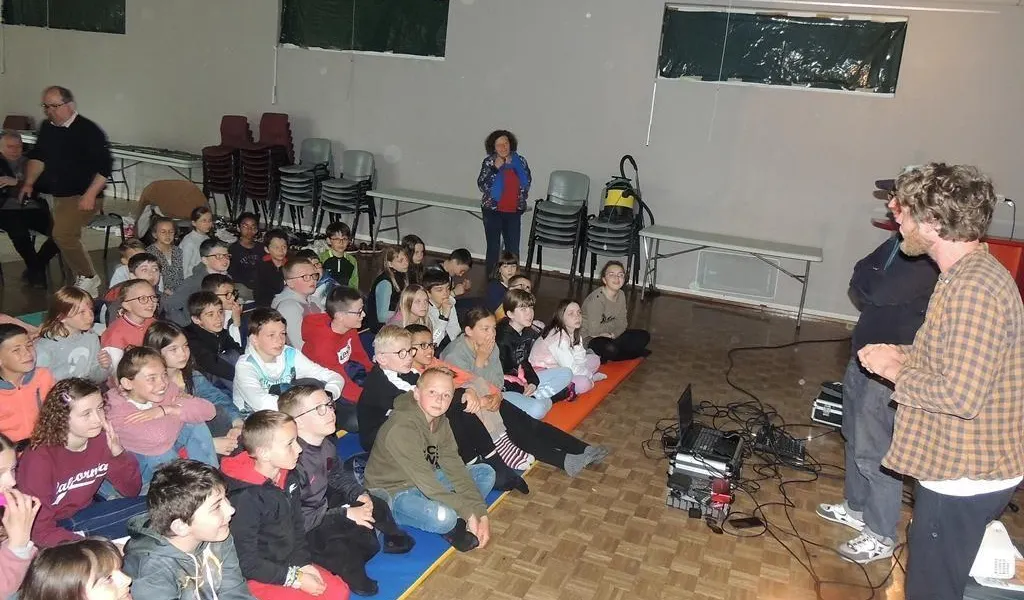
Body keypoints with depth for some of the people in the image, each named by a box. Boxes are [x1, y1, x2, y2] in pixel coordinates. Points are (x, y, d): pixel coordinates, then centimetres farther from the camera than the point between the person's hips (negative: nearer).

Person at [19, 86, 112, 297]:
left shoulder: (88, 130, -16)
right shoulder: (47, 127, 7)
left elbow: (105, 165, -19)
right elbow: (38, 156, 19)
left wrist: (90, 194, -23)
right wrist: (29, 183, 8)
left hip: (83, 197, -9)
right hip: (60, 196, 9)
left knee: (63, 235, -24)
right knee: (68, 239, 12)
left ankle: (88, 277, -4)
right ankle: (87, 288, 24)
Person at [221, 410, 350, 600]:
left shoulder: (289, 477, 0)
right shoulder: (244, 497, -26)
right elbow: (246, 562, -21)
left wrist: (304, 563, -4)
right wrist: (295, 578, -17)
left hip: (288, 563, 7)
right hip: (257, 578, -7)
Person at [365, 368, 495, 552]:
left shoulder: (440, 421, -2)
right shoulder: (401, 428, -29)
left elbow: (454, 467, -7)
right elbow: (426, 482, -30)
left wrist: (480, 513, -16)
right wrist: (468, 513, -27)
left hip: (427, 483, 9)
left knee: (486, 473, 3)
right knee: (443, 516, -37)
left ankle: (455, 523, -13)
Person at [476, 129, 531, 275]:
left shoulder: (520, 160, 3)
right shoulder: (489, 162, -5)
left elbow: (527, 181, 15)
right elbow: (482, 185, -16)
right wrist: (495, 168, -20)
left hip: (514, 211, 2)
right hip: (493, 211, -2)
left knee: (513, 249, 2)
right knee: (493, 248, 5)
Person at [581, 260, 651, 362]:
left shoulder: (621, 295, -1)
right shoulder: (596, 298, -25)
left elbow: (623, 323, 2)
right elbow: (593, 330, -28)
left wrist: (613, 334, -20)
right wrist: (614, 323, -13)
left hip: (611, 336, 8)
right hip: (589, 339, -8)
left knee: (644, 336, 0)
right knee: (610, 349, -38)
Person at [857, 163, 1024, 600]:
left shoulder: (975, 289, -26)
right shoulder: (968, 272, 8)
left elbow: (961, 395, -30)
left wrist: (898, 370, -15)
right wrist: (904, 354, 4)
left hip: (965, 477, -10)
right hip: (962, 465, 10)